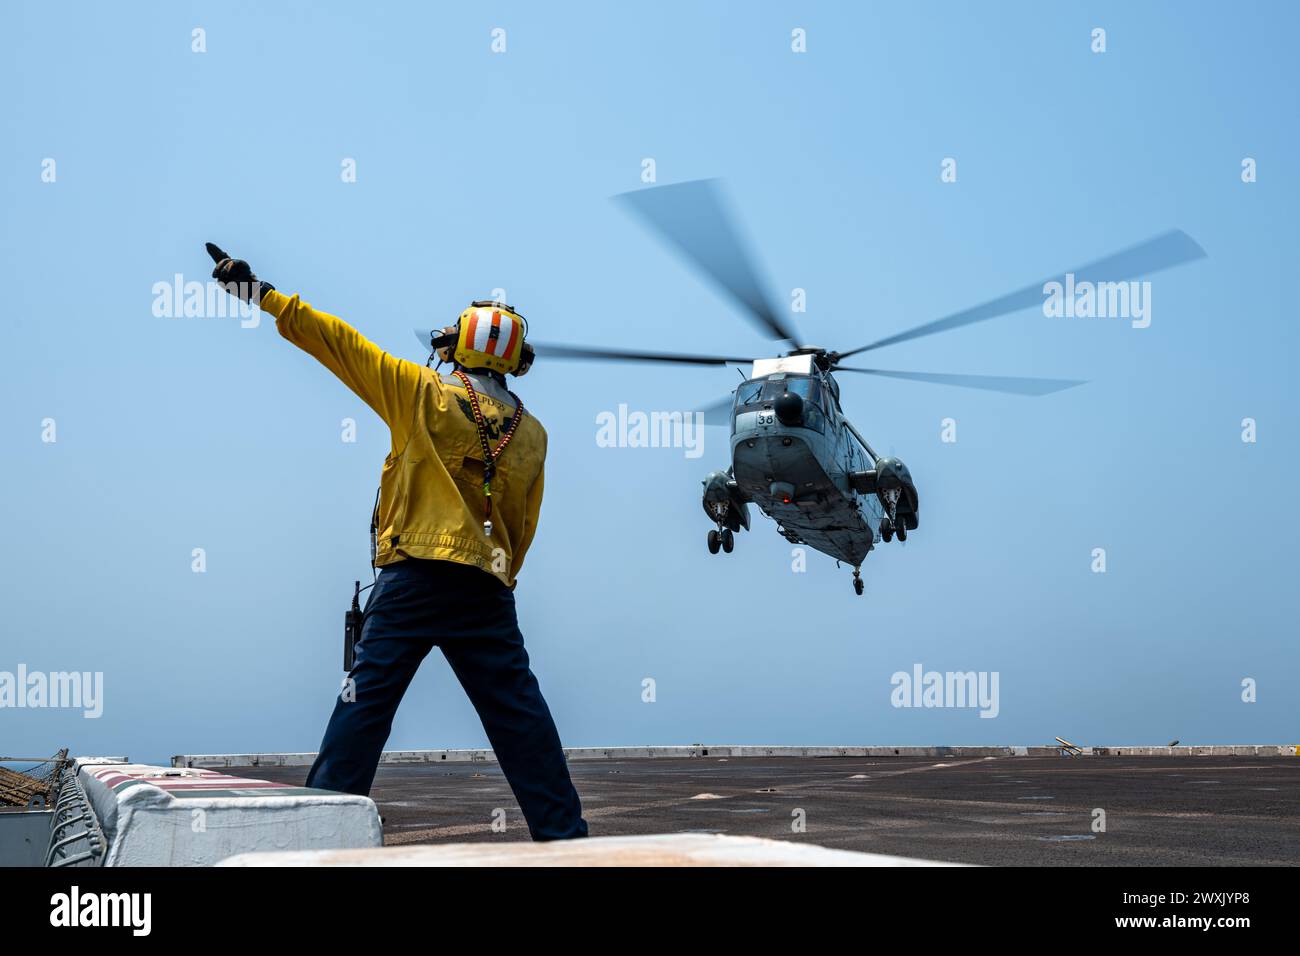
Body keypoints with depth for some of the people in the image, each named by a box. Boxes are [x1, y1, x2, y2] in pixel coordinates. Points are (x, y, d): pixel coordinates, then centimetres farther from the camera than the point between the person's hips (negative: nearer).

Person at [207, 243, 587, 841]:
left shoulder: (424, 394, 1)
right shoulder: (532, 435, 11)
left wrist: (259, 293, 8)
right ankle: (564, 831, 8)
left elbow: (338, 342, 2)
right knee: (520, 714, 6)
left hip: (413, 578, -3)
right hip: (487, 588, 3)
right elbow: (522, 530, 14)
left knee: (365, 701, -1)